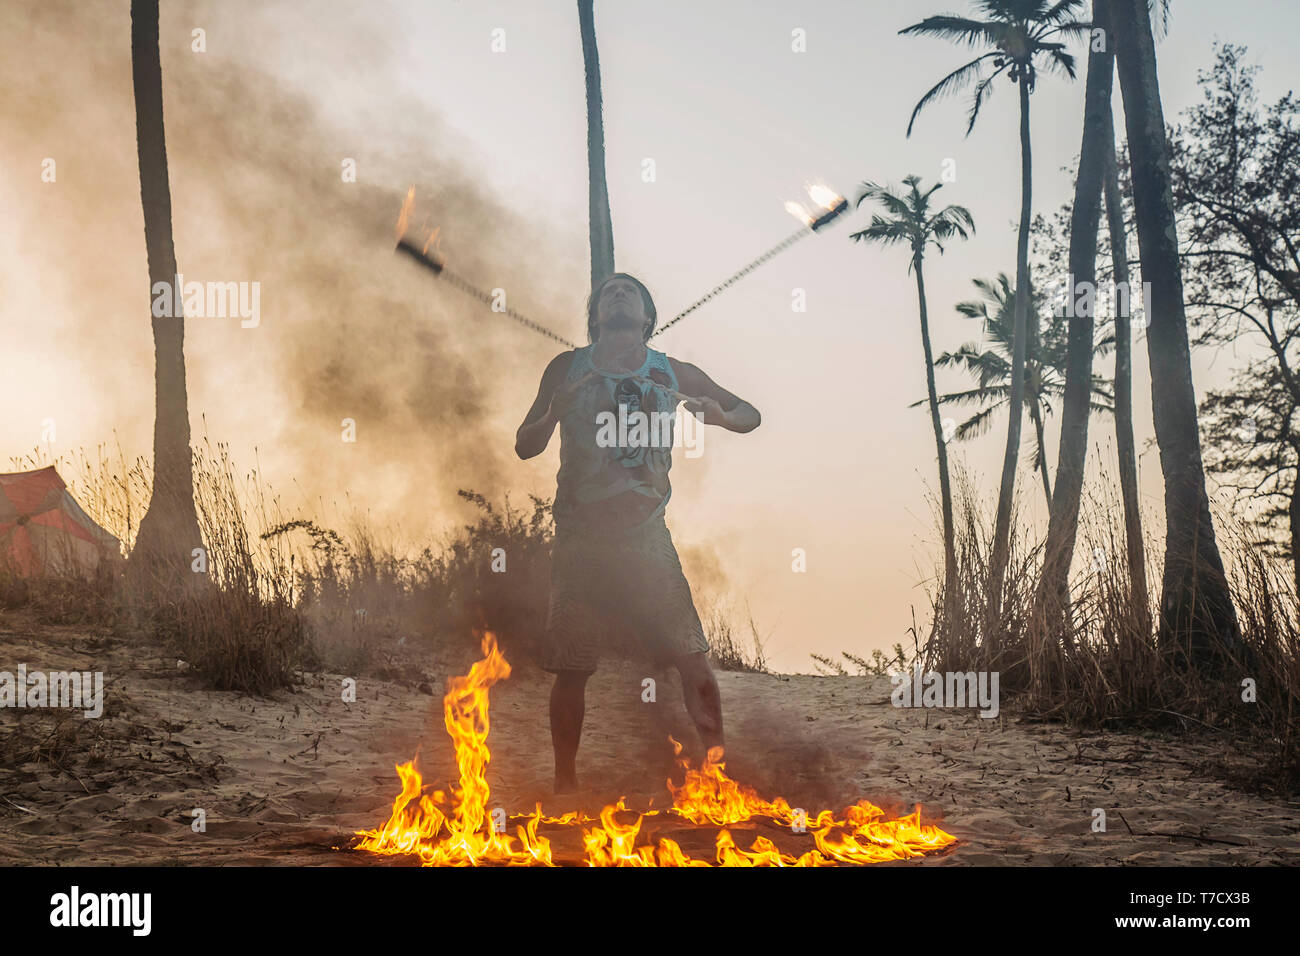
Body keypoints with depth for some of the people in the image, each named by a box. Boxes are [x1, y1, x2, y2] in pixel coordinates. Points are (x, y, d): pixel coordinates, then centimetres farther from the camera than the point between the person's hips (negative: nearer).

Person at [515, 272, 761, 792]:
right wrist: (553, 414, -14)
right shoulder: (567, 370, 4)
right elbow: (524, 447, 8)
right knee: (571, 668, 2)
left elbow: (751, 415, 15)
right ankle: (565, 782, 16)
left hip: (646, 535, 0)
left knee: (692, 657, -7)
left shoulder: (675, 375, 5)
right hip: (581, 538, 0)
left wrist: (721, 416, -9)